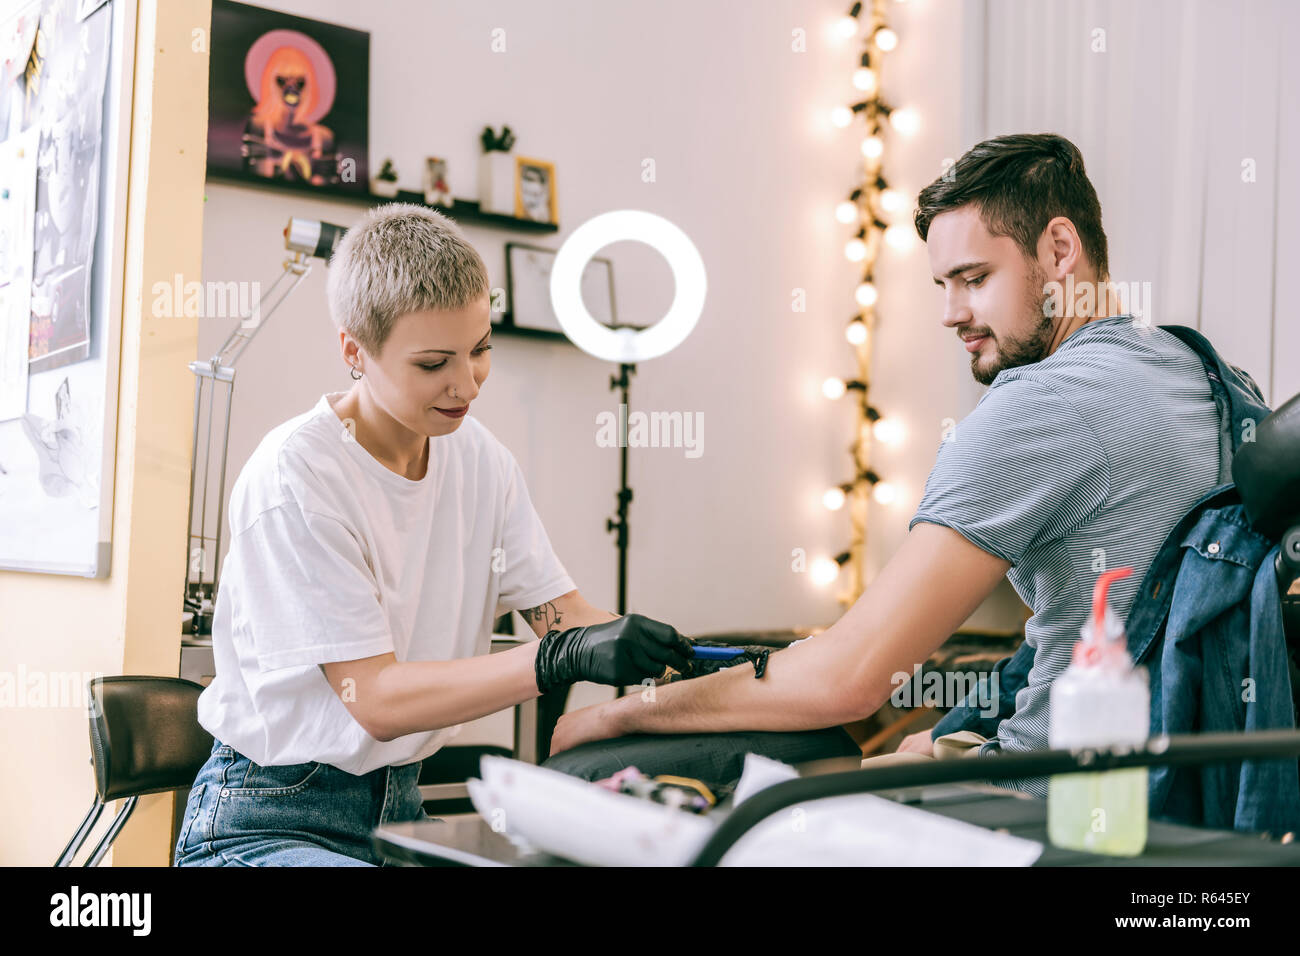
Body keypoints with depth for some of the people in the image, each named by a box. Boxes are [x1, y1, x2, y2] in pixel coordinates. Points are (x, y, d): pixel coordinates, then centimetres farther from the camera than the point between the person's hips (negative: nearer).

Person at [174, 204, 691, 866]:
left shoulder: (478, 457, 4)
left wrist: (663, 655, -18)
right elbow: (376, 699, -21)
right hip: (269, 826, -6)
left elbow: (562, 614, 2)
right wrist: (563, 659, -32)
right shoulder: (294, 477, -19)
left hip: (399, 806, 6)